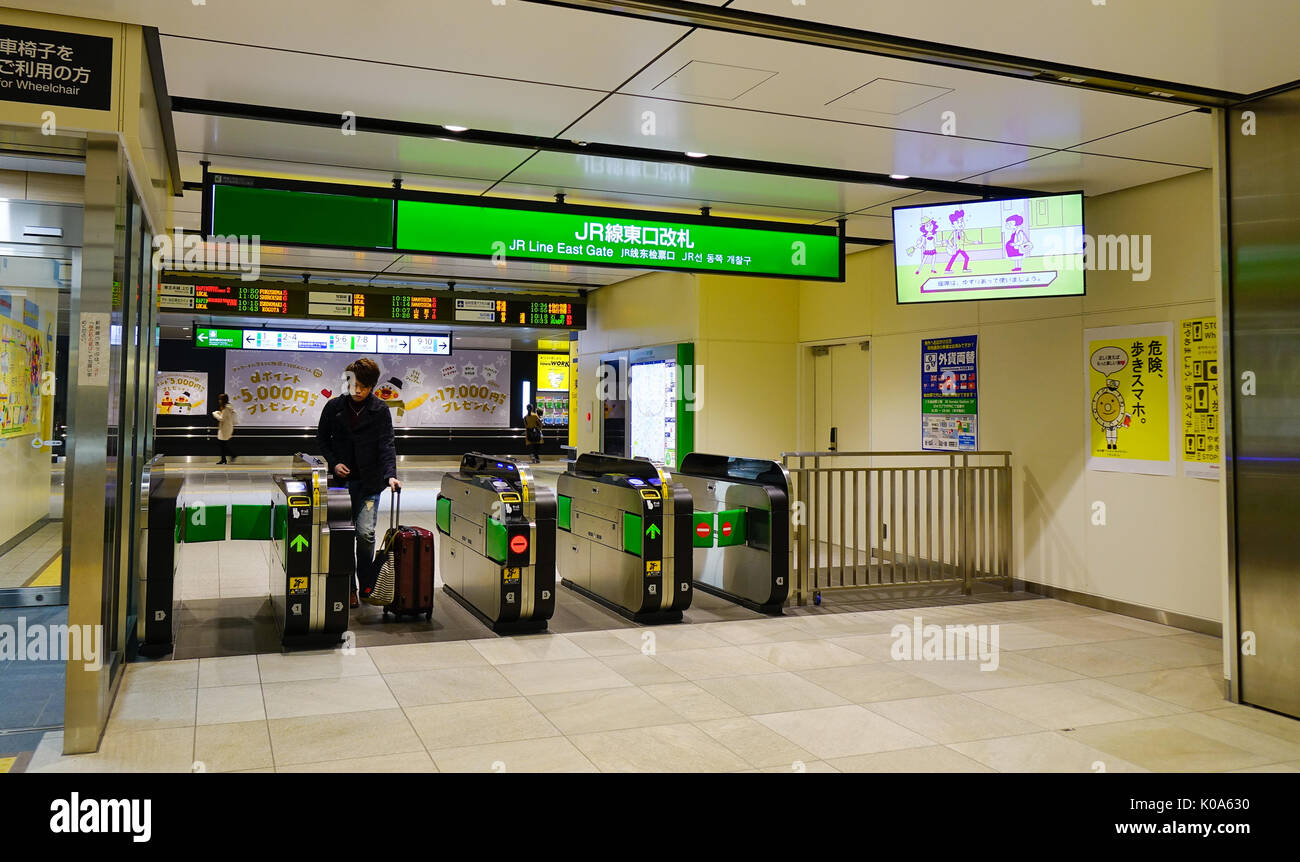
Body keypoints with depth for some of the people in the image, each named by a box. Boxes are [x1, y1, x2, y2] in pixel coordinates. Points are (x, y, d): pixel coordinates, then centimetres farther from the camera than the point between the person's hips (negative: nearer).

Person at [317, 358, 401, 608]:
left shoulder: (380, 411, -2)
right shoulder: (334, 406, 2)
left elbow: (386, 445, -9)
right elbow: (322, 438, 11)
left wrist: (390, 474, -23)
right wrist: (333, 463, -4)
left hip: (369, 482, -2)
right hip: (341, 479, 2)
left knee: (365, 532, -9)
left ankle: (367, 585, 9)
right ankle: (348, 588, 14)